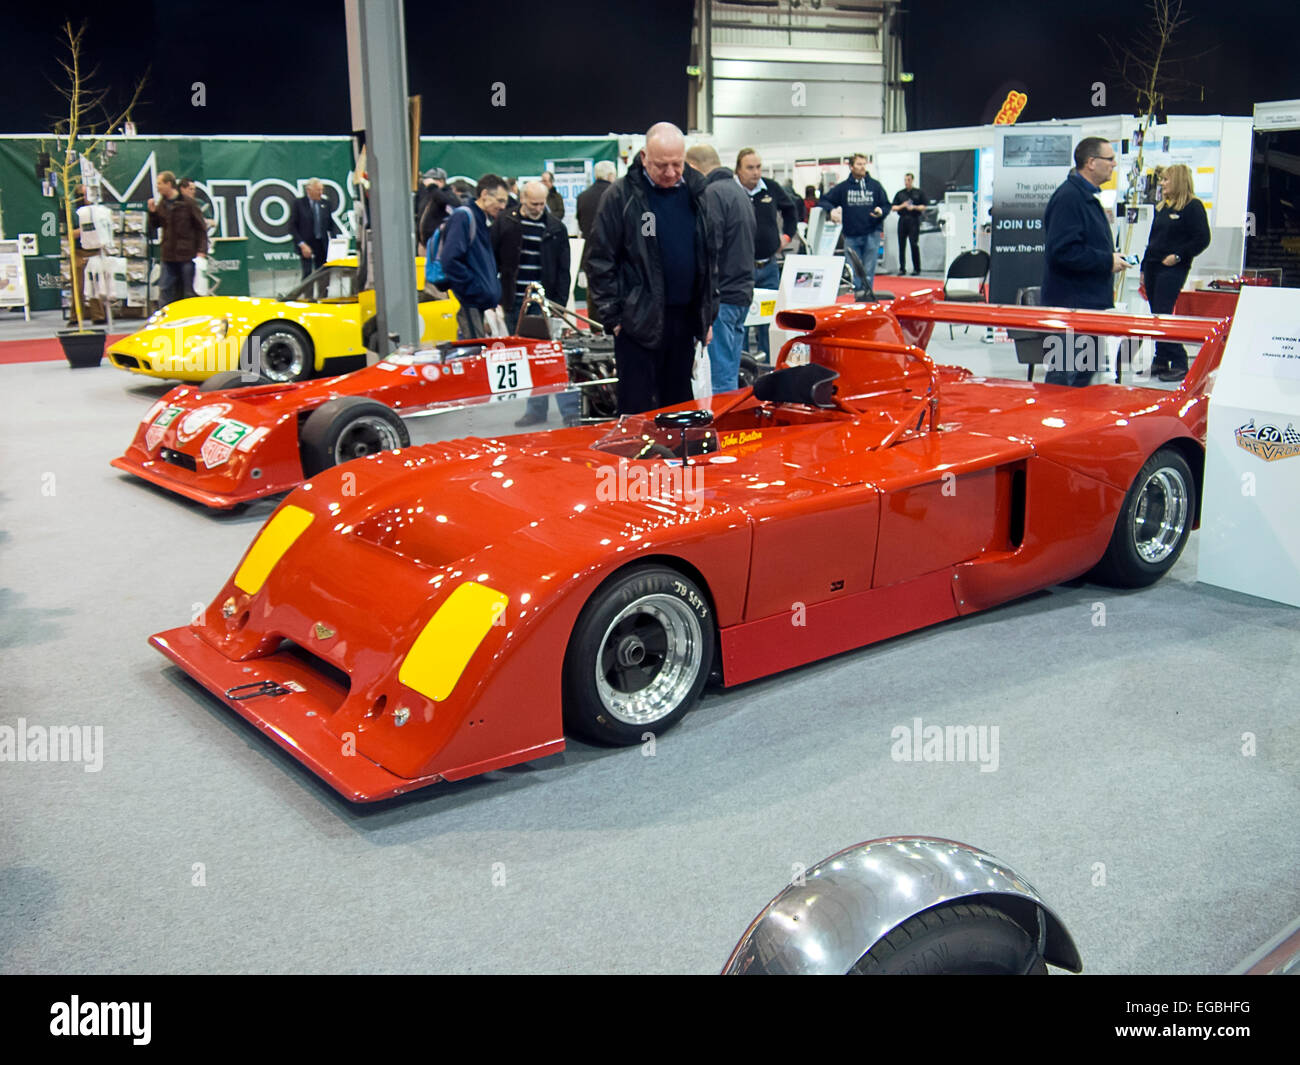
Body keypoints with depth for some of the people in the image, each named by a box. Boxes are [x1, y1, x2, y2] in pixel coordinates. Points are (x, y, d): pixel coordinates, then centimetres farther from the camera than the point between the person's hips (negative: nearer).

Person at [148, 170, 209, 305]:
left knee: (190, 292, 3)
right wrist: (152, 212, -2)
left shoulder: (188, 203, -5)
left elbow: (201, 227, -5)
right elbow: (154, 227, 15)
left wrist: (202, 251, -11)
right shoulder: (161, 204, 10)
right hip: (168, 255, 5)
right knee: (166, 290, 6)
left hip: (187, 255, -5)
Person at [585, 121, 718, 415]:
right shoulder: (621, 195, -7)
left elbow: (710, 256, 16)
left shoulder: (695, 192, 8)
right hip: (639, 321, -5)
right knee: (637, 409, -2)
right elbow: (600, 261, -5)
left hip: (685, 318, 5)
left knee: (679, 403, 14)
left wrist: (708, 314, 13)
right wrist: (612, 316, -9)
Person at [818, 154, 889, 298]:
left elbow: (887, 205, 11)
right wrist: (831, 210, -12)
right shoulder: (843, 187, 7)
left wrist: (881, 211, -11)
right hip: (851, 236, 1)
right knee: (854, 270, 2)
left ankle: (867, 294, -1)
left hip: (872, 234, -1)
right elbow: (823, 200, 8)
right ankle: (859, 293, 9)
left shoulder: (875, 185, 7)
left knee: (868, 271, -4)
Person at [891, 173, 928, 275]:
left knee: (914, 245, -7)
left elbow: (923, 207, 3)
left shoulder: (919, 193, 7)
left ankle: (917, 269, -2)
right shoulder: (899, 193, 13)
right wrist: (902, 206, -7)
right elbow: (893, 208, 10)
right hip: (902, 220, 3)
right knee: (901, 245, 2)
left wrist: (914, 207, -13)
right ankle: (902, 269, 7)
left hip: (914, 220, -3)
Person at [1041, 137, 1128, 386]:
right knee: (1063, 377, -8)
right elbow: (1062, 251, -26)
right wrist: (1107, 261, -17)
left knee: (1085, 373, 17)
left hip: (1090, 301, 11)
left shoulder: (1088, 197, 17)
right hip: (1071, 303, -11)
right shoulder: (1069, 197, -16)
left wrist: (1112, 258, 12)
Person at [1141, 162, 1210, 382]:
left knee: (1163, 315, -12)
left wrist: (1178, 256, -17)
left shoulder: (1193, 206, -6)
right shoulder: (1161, 208, 18)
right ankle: (1160, 362, 13)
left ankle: (1179, 364, -7)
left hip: (1173, 269, -8)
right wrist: (1144, 269, 19)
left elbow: (1202, 239, -11)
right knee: (1156, 316, 7)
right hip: (1153, 266, 8)